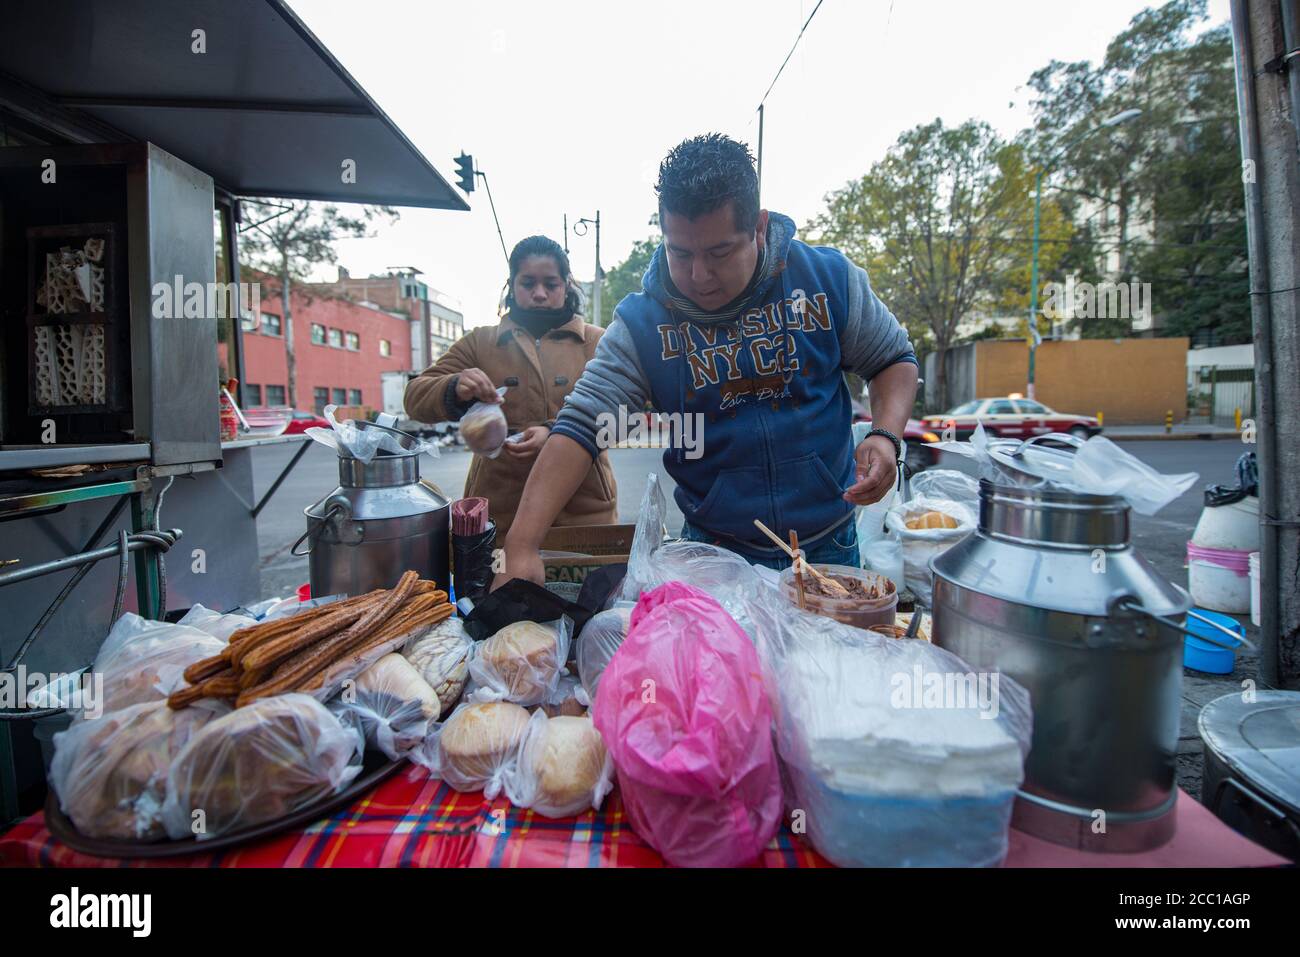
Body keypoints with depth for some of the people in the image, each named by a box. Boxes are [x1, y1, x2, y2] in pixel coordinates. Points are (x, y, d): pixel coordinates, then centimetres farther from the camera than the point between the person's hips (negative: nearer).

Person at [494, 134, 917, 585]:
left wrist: (885, 435, -16)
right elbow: (580, 428, -20)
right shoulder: (640, 323, -13)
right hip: (715, 550, -1)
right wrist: (522, 546, -31)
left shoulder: (829, 278, -9)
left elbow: (894, 359, 5)